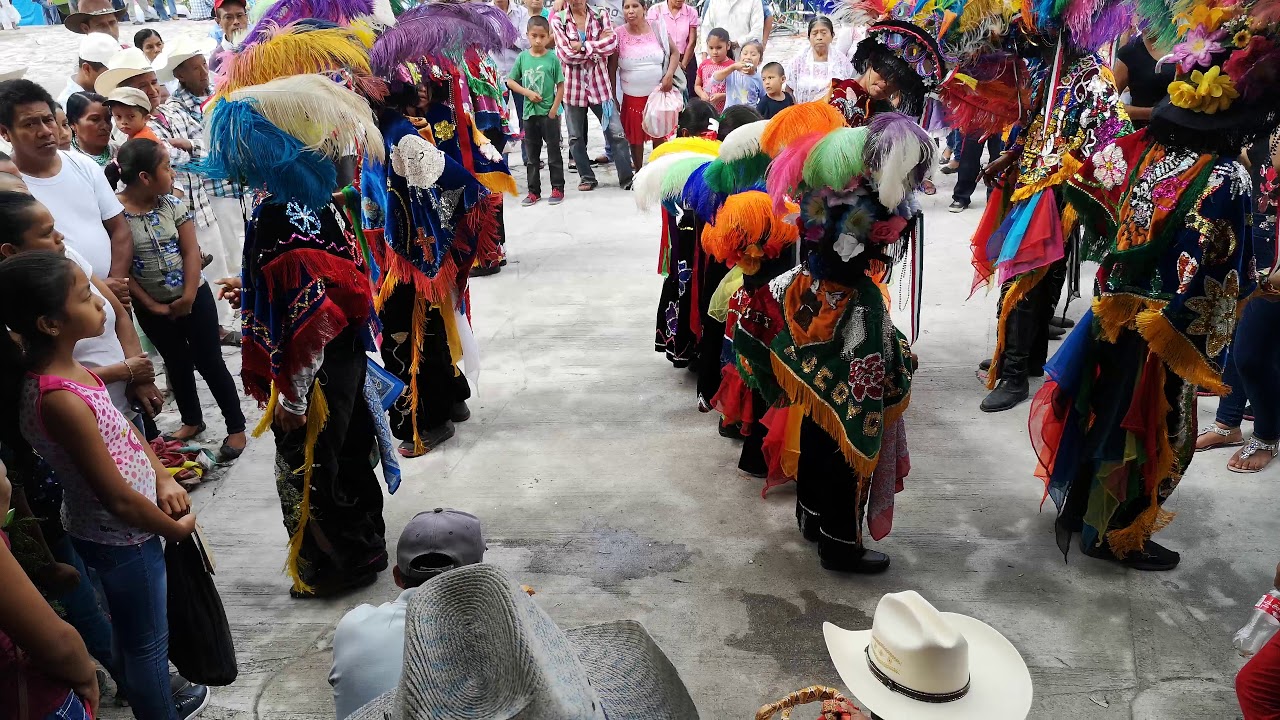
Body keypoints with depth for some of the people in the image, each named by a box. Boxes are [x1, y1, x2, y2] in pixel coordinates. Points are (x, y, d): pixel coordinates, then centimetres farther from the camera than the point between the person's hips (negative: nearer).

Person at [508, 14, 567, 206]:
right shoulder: (522, 57, 1)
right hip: (529, 113, 3)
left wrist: (554, 110, -10)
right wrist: (528, 93, -10)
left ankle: (558, 189, 14)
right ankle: (534, 191, 18)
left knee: (554, 153, 5)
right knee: (531, 155, 10)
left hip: (549, 113, -3)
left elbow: (561, 86, -4)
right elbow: (510, 82, 5)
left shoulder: (552, 58, -6)